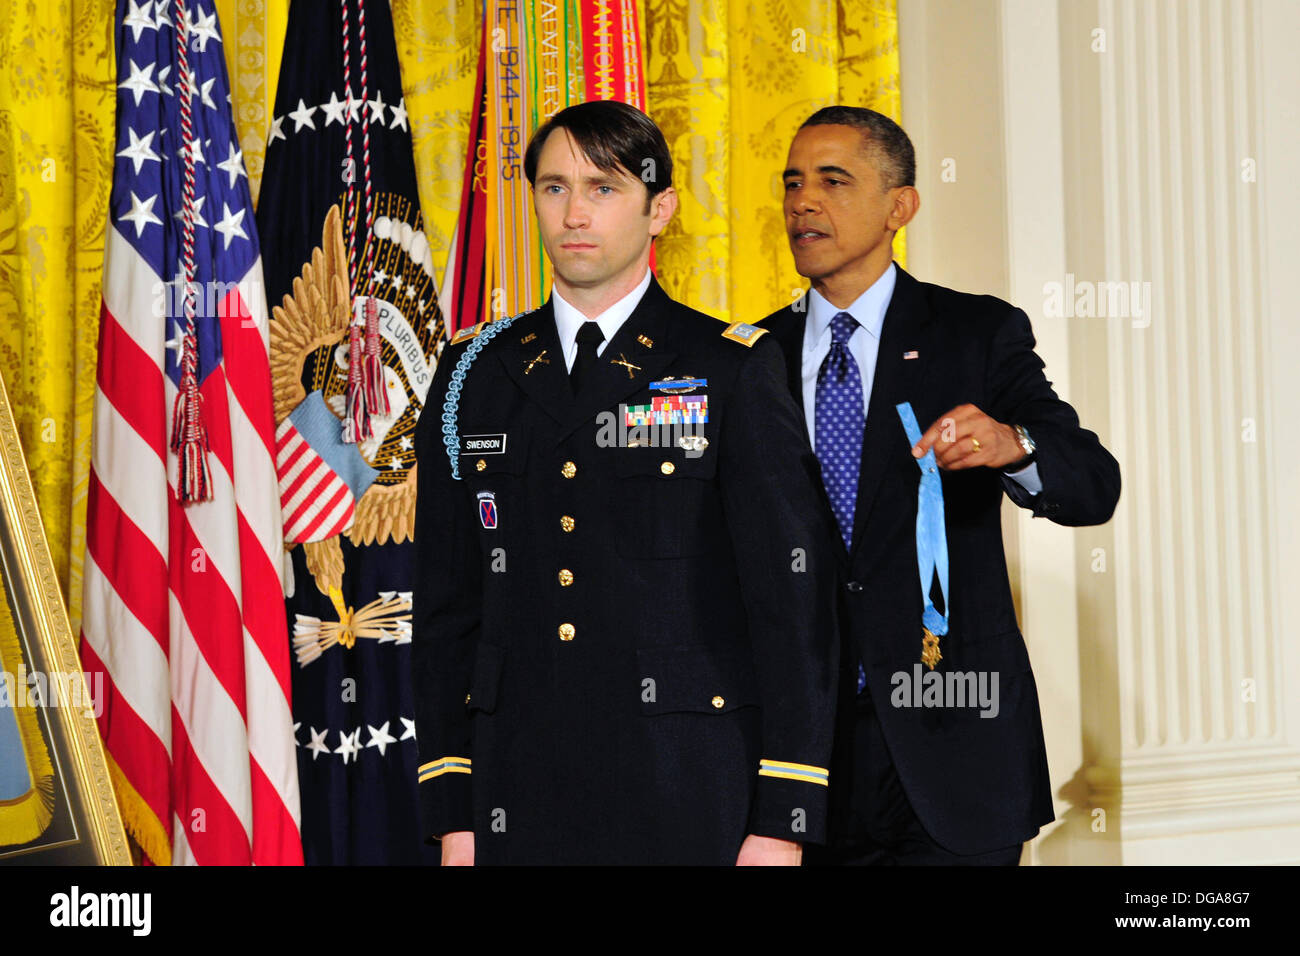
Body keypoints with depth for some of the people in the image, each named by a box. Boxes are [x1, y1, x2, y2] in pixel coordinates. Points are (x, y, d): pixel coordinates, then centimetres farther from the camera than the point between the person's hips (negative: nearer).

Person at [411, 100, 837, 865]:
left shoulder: (733, 371, 0)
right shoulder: (475, 374, 10)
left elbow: (793, 597, -4)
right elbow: (448, 602, 11)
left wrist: (783, 824, -9)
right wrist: (452, 815, 5)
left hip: (693, 804, -3)